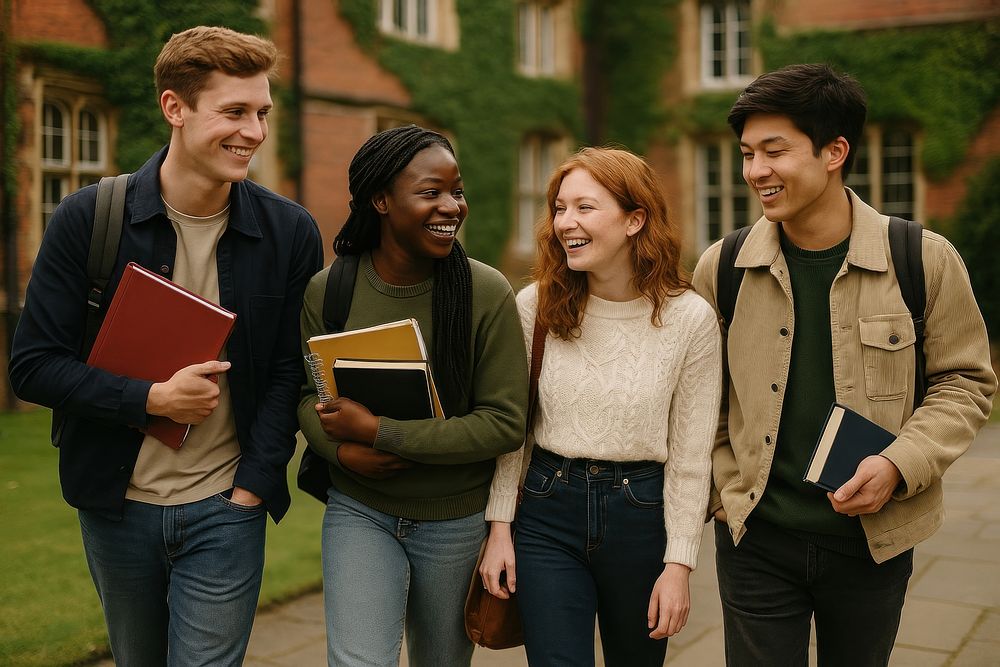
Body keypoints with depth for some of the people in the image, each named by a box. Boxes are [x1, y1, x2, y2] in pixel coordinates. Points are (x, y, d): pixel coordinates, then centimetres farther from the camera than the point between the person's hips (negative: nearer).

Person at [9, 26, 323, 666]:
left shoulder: (291, 231, -7)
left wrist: (254, 483, -10)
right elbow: (33, 366, -7)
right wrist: (153, 398, -19)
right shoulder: (88, 218, -9)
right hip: (115, 504, 1)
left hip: (225, 509, -1)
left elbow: (292, 371, -1)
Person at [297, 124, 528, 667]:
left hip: (456, 520, 0)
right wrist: (344, 451, -18)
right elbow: (307, 394, 4)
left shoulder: (487, 293, -15)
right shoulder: (327, 290, -8)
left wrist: (379, 431, -21)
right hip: (358, 511, 0)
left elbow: (505, 424, -16)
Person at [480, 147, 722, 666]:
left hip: (642, 513, 0)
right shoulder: (536, 305, -4)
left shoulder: (690, 317, -8)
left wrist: (679, 564, -6)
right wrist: (499, 527, -1)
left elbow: (690, 455, -5)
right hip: (549, 510, 0)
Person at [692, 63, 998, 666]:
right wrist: (723, 489, 0)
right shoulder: (722, 266, -3)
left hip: (875, 540, 0)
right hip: (756, 539, 0)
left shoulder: (925, 260, -7)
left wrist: (899, 466, -14)